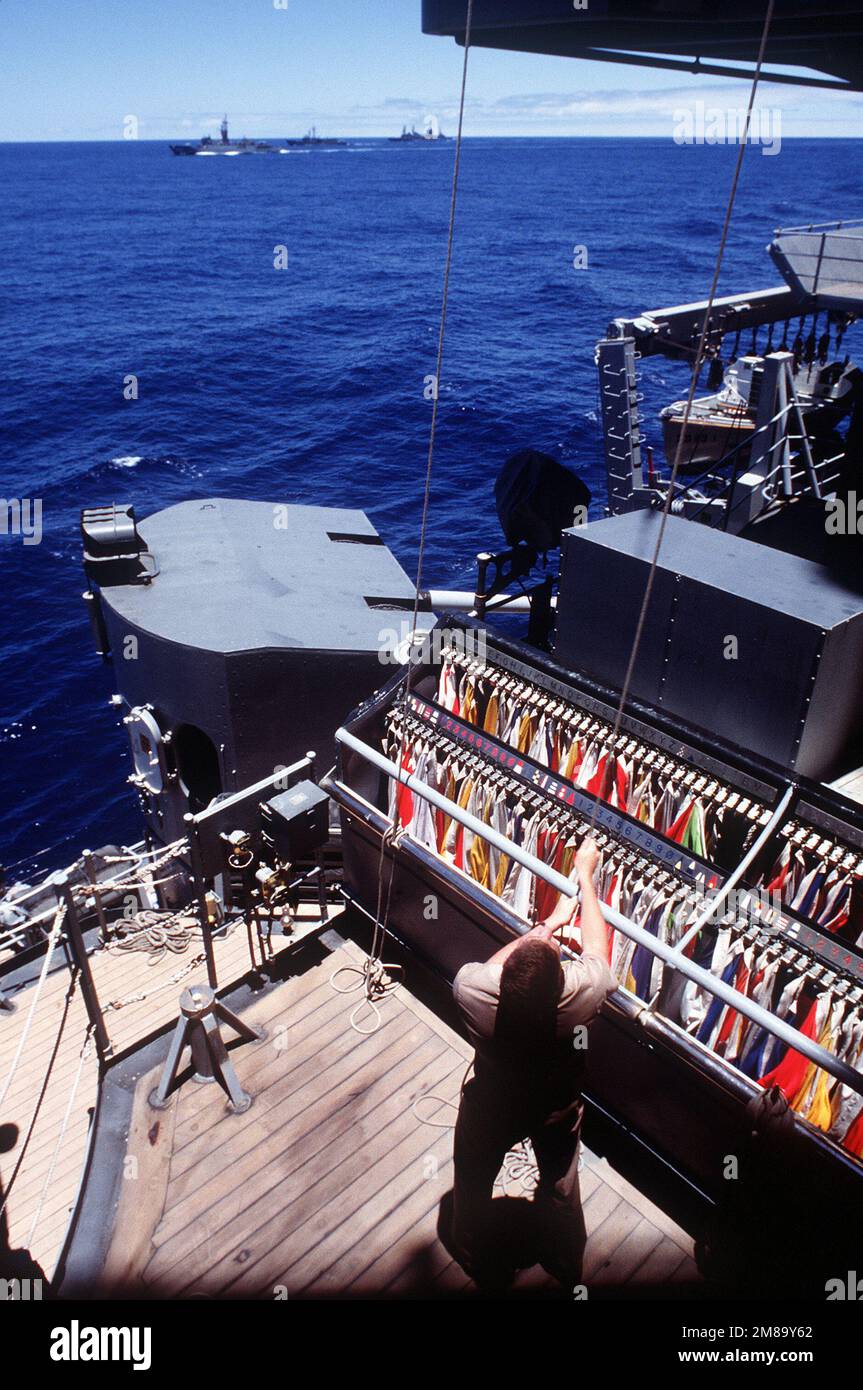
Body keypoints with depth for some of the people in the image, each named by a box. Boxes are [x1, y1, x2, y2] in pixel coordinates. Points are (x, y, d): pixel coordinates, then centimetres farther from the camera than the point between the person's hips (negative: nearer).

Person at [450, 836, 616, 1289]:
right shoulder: (584, 991, -40)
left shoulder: (473, 990, -40)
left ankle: (483, 1267, 55)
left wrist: (548, 923, -8)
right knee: (559, 1184, 31)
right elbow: (597, 946, -16)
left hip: (491, 1109, -1)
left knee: (473, 1184, 29)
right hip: (558, 1110, 1)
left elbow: (491, 966, -14)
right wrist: (585, 874, -6)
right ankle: (567, 1268, 57)